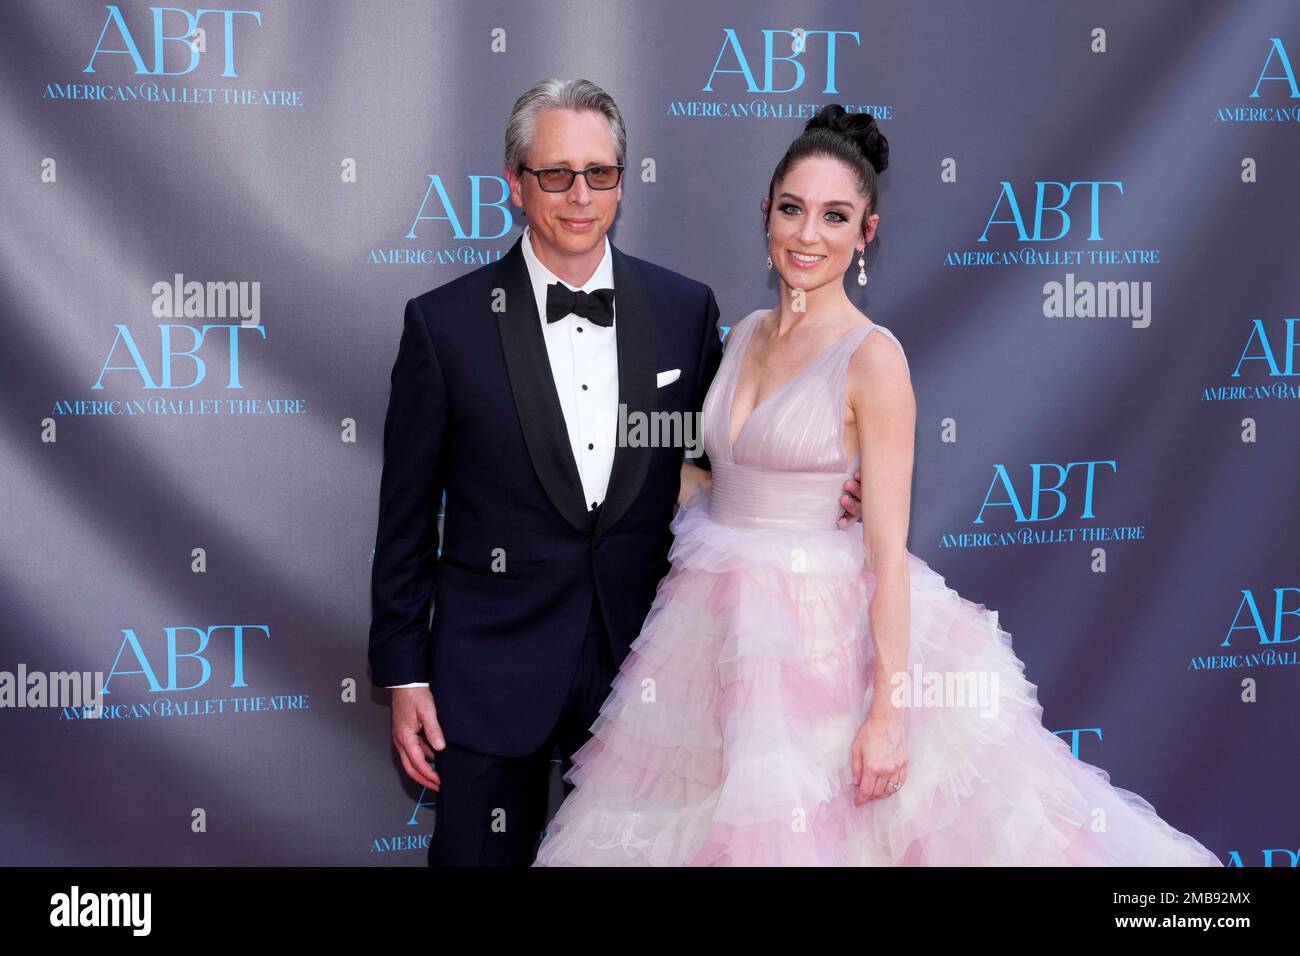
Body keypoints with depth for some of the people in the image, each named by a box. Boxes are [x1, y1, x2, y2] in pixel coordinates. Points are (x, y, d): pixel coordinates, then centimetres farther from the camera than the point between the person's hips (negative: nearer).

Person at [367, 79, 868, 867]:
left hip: (642, 658, 2)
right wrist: (403, 676, -2)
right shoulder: (445, 322, -5)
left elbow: (715, 457, 13)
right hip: (493, 671, -2)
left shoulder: (686, 310, 1)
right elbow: (406, 517, -1)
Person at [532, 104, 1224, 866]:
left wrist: (889, 713, -19)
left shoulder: (873, 357, -13)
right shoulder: (746, 334, 6)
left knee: (814, 826, 5)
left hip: (817, 628, -6)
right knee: (730, 822, 15)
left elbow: (888, 548, -16)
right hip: (717, 624, 6)